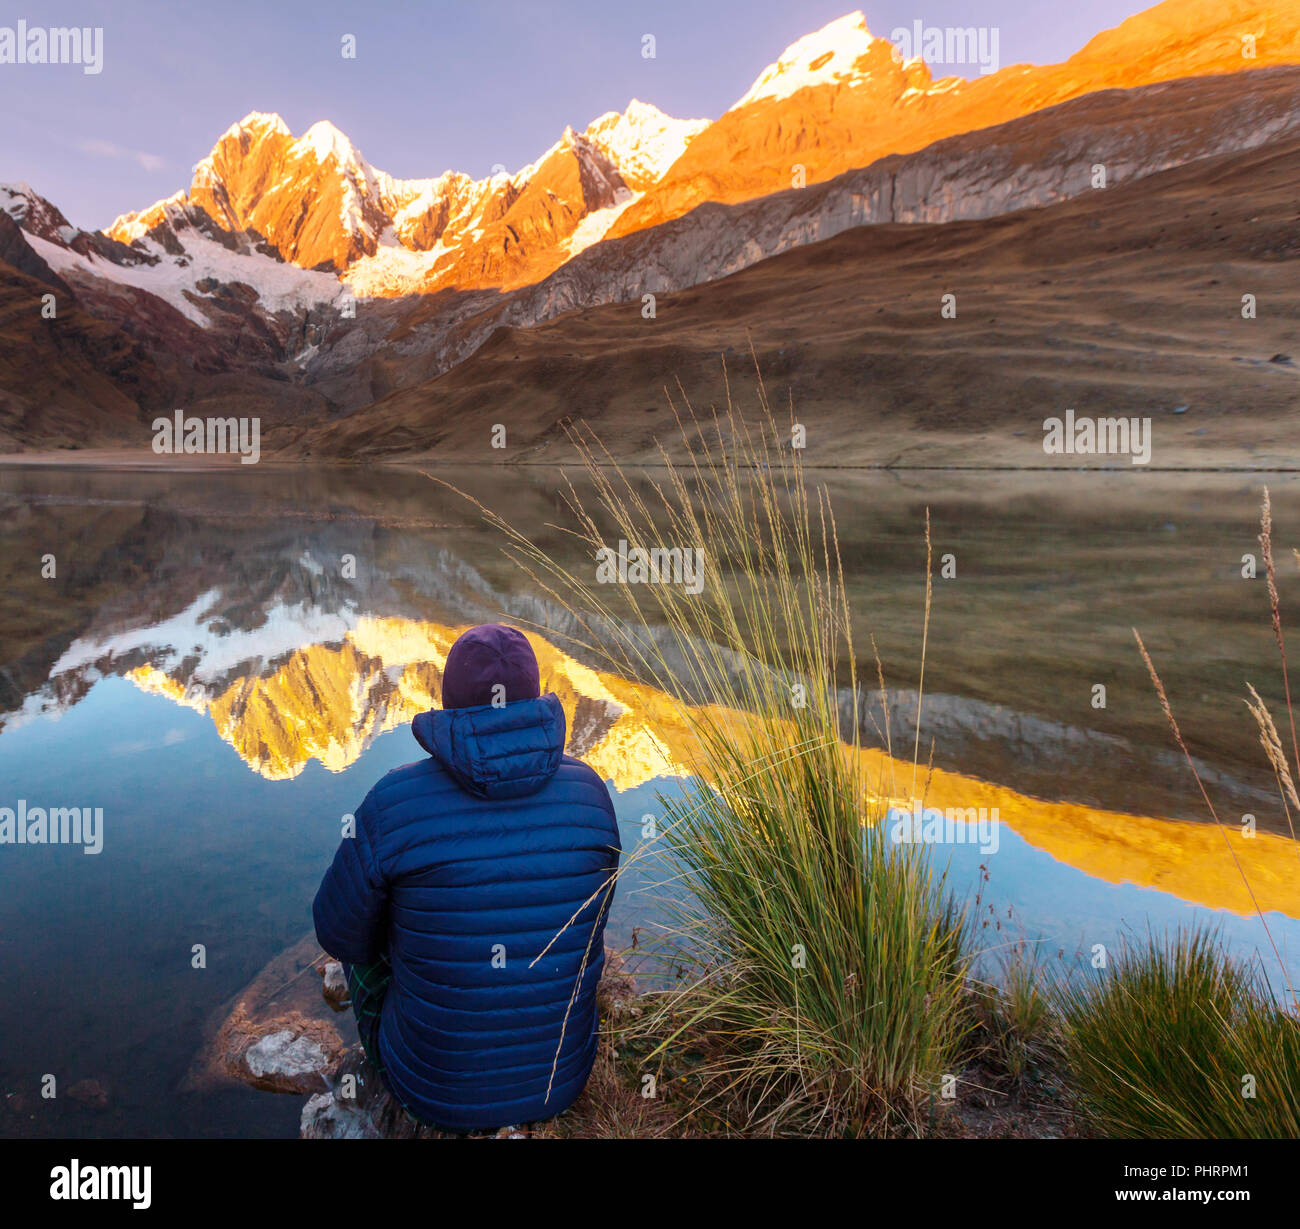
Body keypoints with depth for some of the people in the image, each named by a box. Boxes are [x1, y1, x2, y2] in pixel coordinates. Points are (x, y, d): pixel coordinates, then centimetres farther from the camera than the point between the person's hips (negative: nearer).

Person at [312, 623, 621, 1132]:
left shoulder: (394, 803, -24)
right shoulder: (588, 789, -14)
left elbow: (339, 930, -8)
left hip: (435, 1091, -2)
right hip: (562, 1076, 3)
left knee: (365, 919, 25)